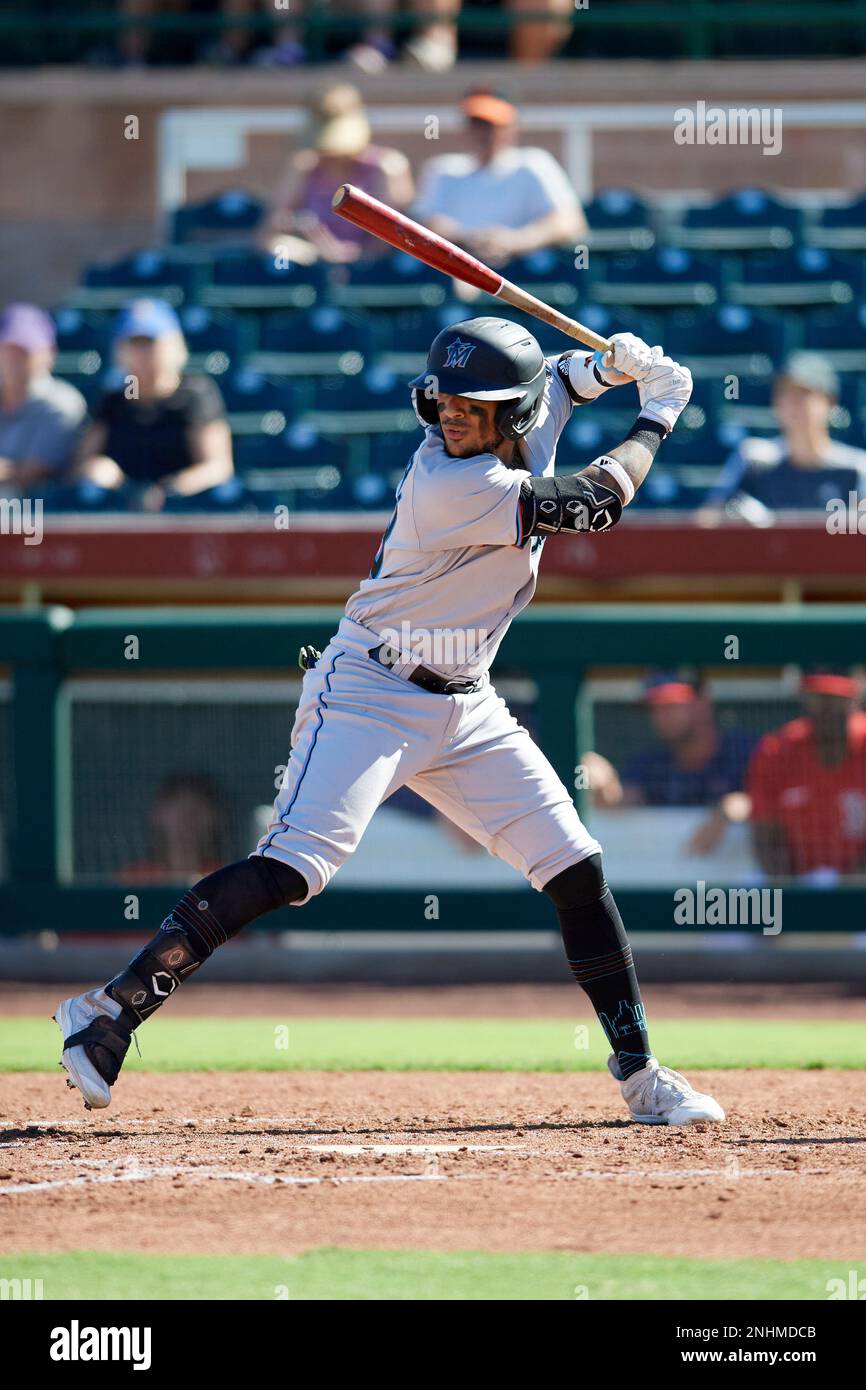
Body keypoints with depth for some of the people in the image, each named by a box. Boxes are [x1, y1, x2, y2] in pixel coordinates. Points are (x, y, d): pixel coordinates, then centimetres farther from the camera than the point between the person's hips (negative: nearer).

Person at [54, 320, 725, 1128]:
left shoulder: (529, 420, 1)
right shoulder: (449, 483, -24)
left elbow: (556, 380, 26)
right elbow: (595, 507, -22)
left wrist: (613, 366, 3)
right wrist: (659, 416, -6)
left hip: (467, 711, 8)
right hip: (370, 695, -8)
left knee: (576, 871, 3)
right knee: (290, 868, -23)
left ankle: (638, 1076, 13)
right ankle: (110, 1012, -21)